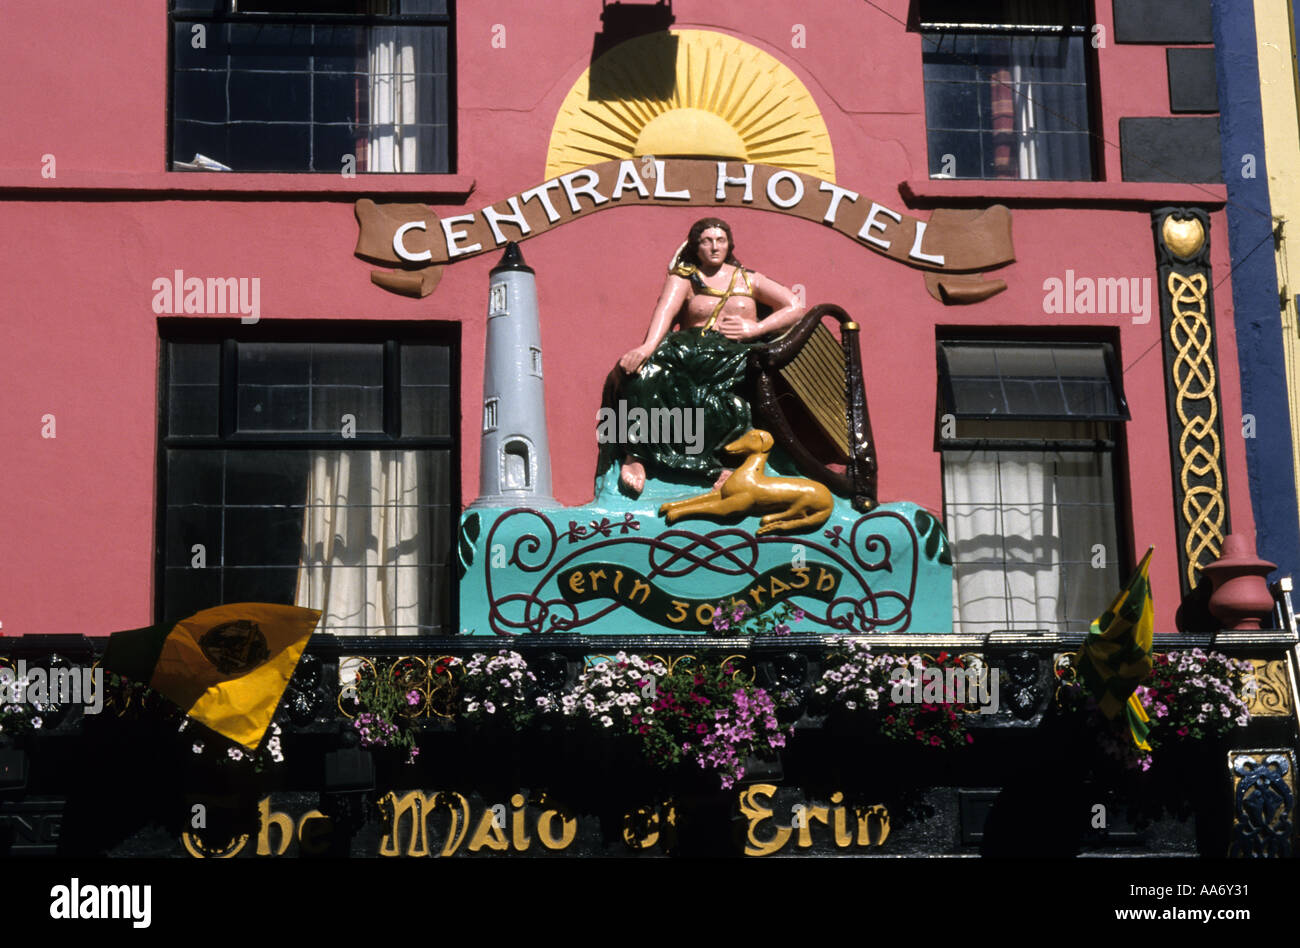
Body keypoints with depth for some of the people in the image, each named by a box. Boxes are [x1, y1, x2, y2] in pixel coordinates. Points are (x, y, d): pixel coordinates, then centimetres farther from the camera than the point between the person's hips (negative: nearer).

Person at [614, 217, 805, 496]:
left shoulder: (748, 279, 21)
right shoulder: (683, 277, 15)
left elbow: (795, 308, 16)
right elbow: (666, 310, -6)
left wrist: (755, 328, 0)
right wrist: (648, 346, -27)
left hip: (736, 356, 0)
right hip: (694, 351, 0)